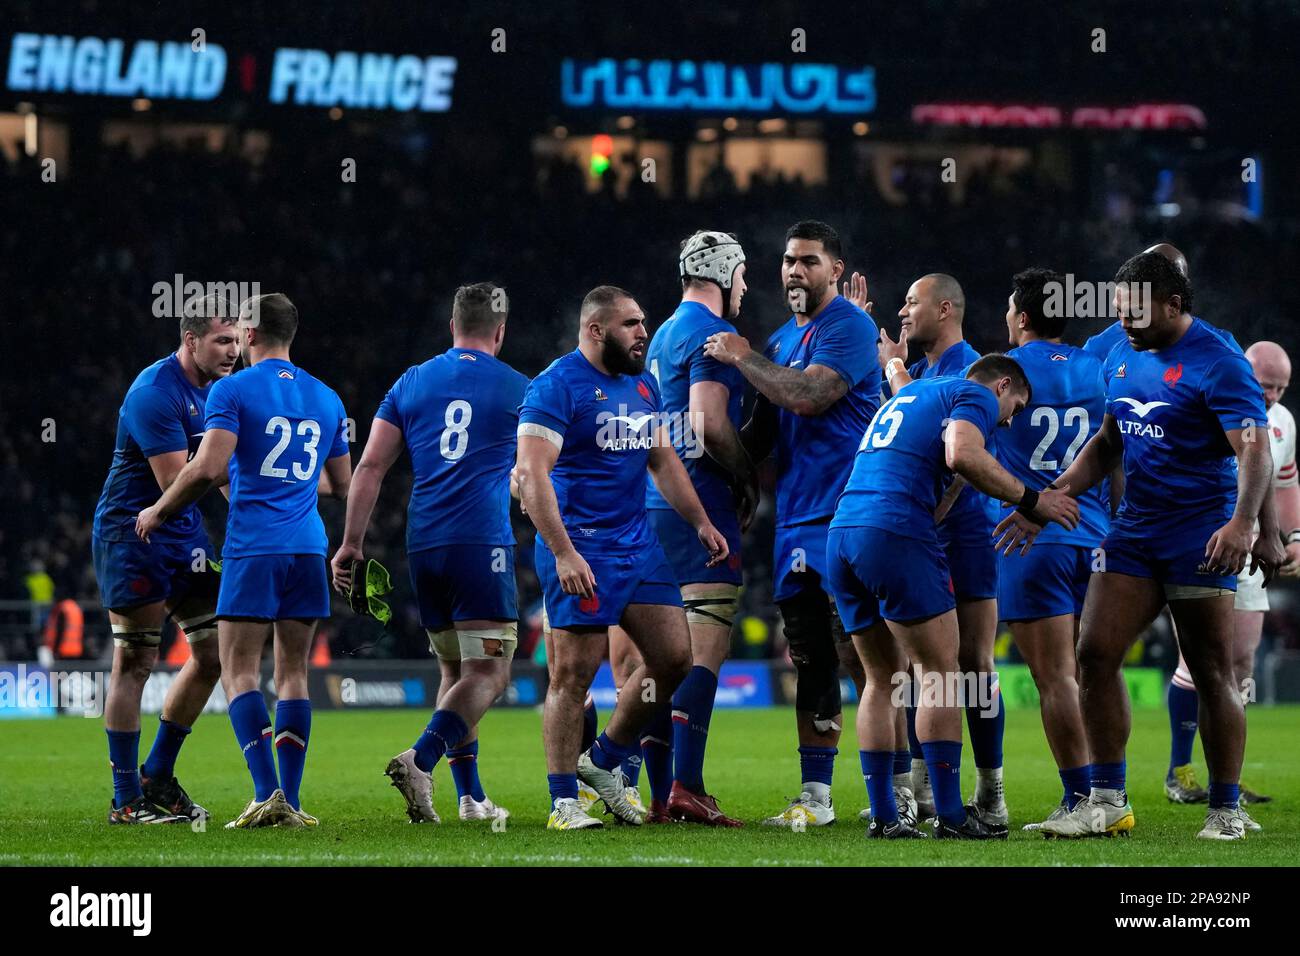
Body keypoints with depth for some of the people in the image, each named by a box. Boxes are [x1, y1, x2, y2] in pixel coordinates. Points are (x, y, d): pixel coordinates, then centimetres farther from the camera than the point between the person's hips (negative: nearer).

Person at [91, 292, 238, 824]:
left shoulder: (217, 388, 9)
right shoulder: (155, 393, -20)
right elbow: (176, 482, -24)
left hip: (183, 533, 9)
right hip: (131, 535, -9)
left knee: (212, 653, 6)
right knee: (135, 661, -5)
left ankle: (157, 777, 19)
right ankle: (126, 799, 1)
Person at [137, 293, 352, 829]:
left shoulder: (232, 391, -3)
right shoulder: (326, 399, 14)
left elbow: (208, 468, -14)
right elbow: (342, 485, 22)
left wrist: (158, 512, 0)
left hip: (253, 549, -5)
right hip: (308, 550, 5)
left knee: (240, 673, -3)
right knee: (292, 674, 8)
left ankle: (267, 793, -18)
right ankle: (290, 802, 3)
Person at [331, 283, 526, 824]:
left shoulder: (411, 383, 13)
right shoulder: (518, 390, 5)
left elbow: (370, 466, 6)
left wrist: (352, 544, 7)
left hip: (423, 546, 5)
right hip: (483, 544, -5)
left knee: (454, 669, 16)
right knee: (488, 674, -6)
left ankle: (470, 797, 13)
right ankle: (420, 758, -28)